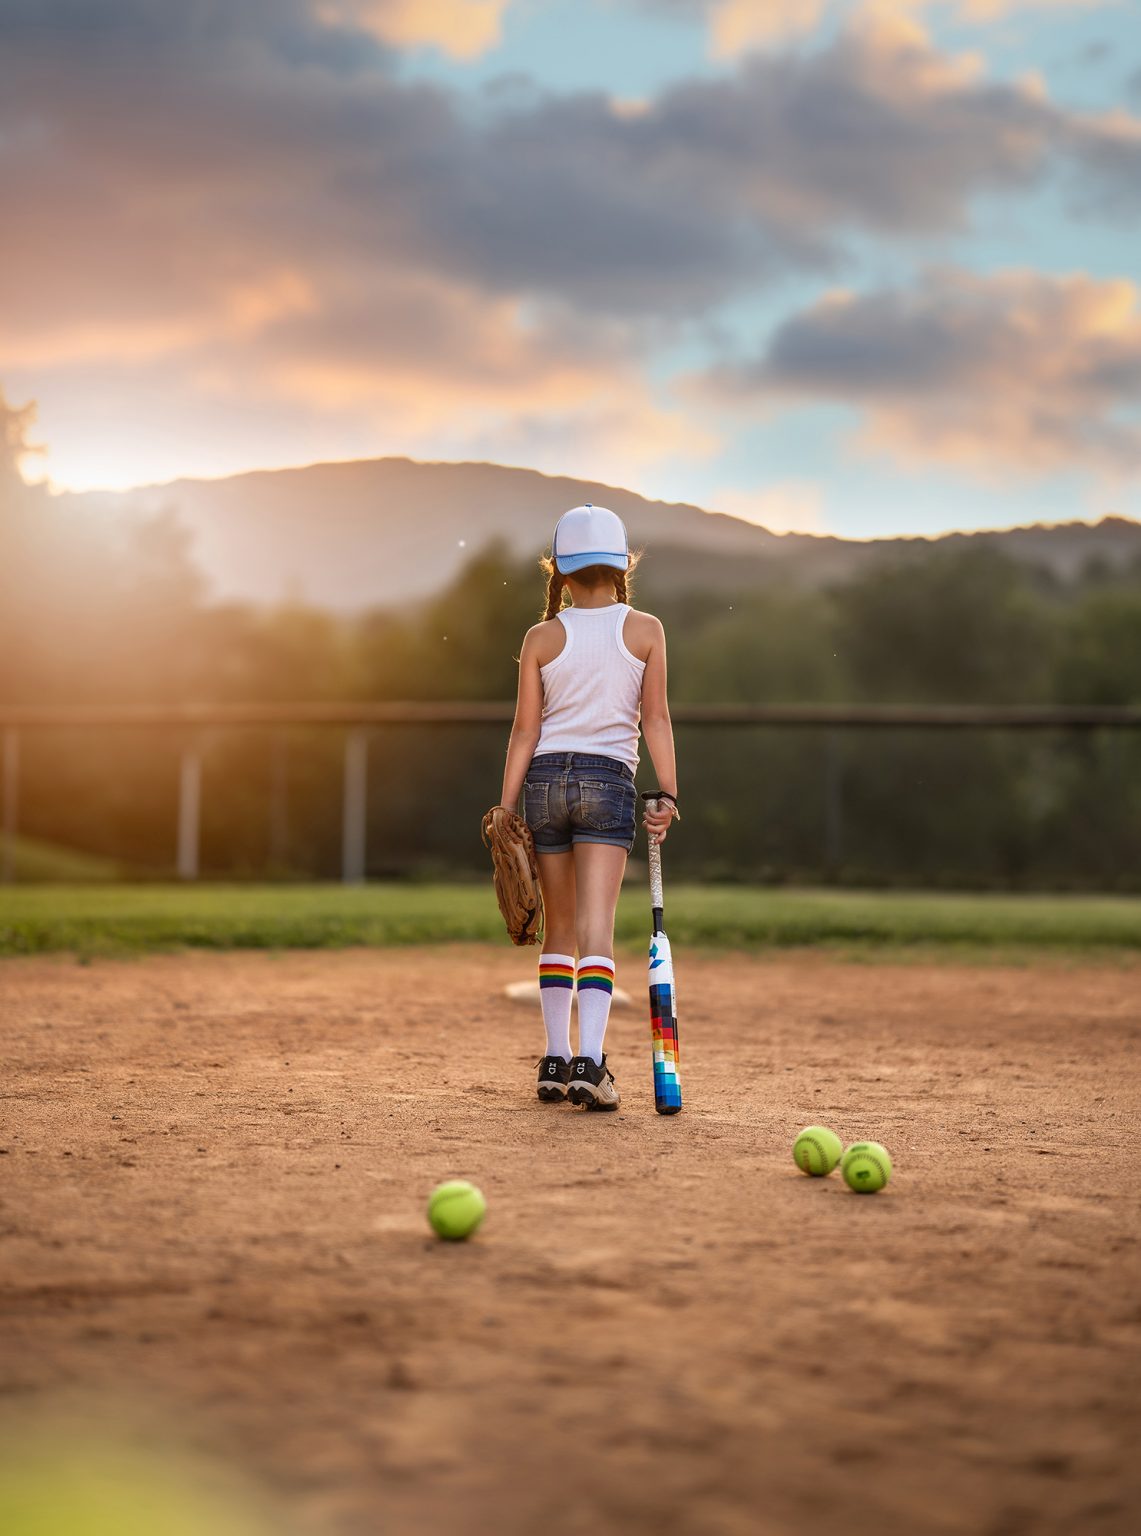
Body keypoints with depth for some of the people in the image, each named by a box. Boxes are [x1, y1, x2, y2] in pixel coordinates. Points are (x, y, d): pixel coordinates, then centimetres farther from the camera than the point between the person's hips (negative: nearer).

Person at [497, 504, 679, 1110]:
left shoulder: (541, 638, 3)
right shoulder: (645, 630, 2)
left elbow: (525, 729, 0)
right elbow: (655, 719, -4)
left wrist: (506, 809, 2)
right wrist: (668, 794, -3)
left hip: (545, 779, 2)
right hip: (608, 781, -2)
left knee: (559, 928, 13)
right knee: (596, 928, -8)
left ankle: (555, 1061, 14)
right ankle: (589, 1062, -21)